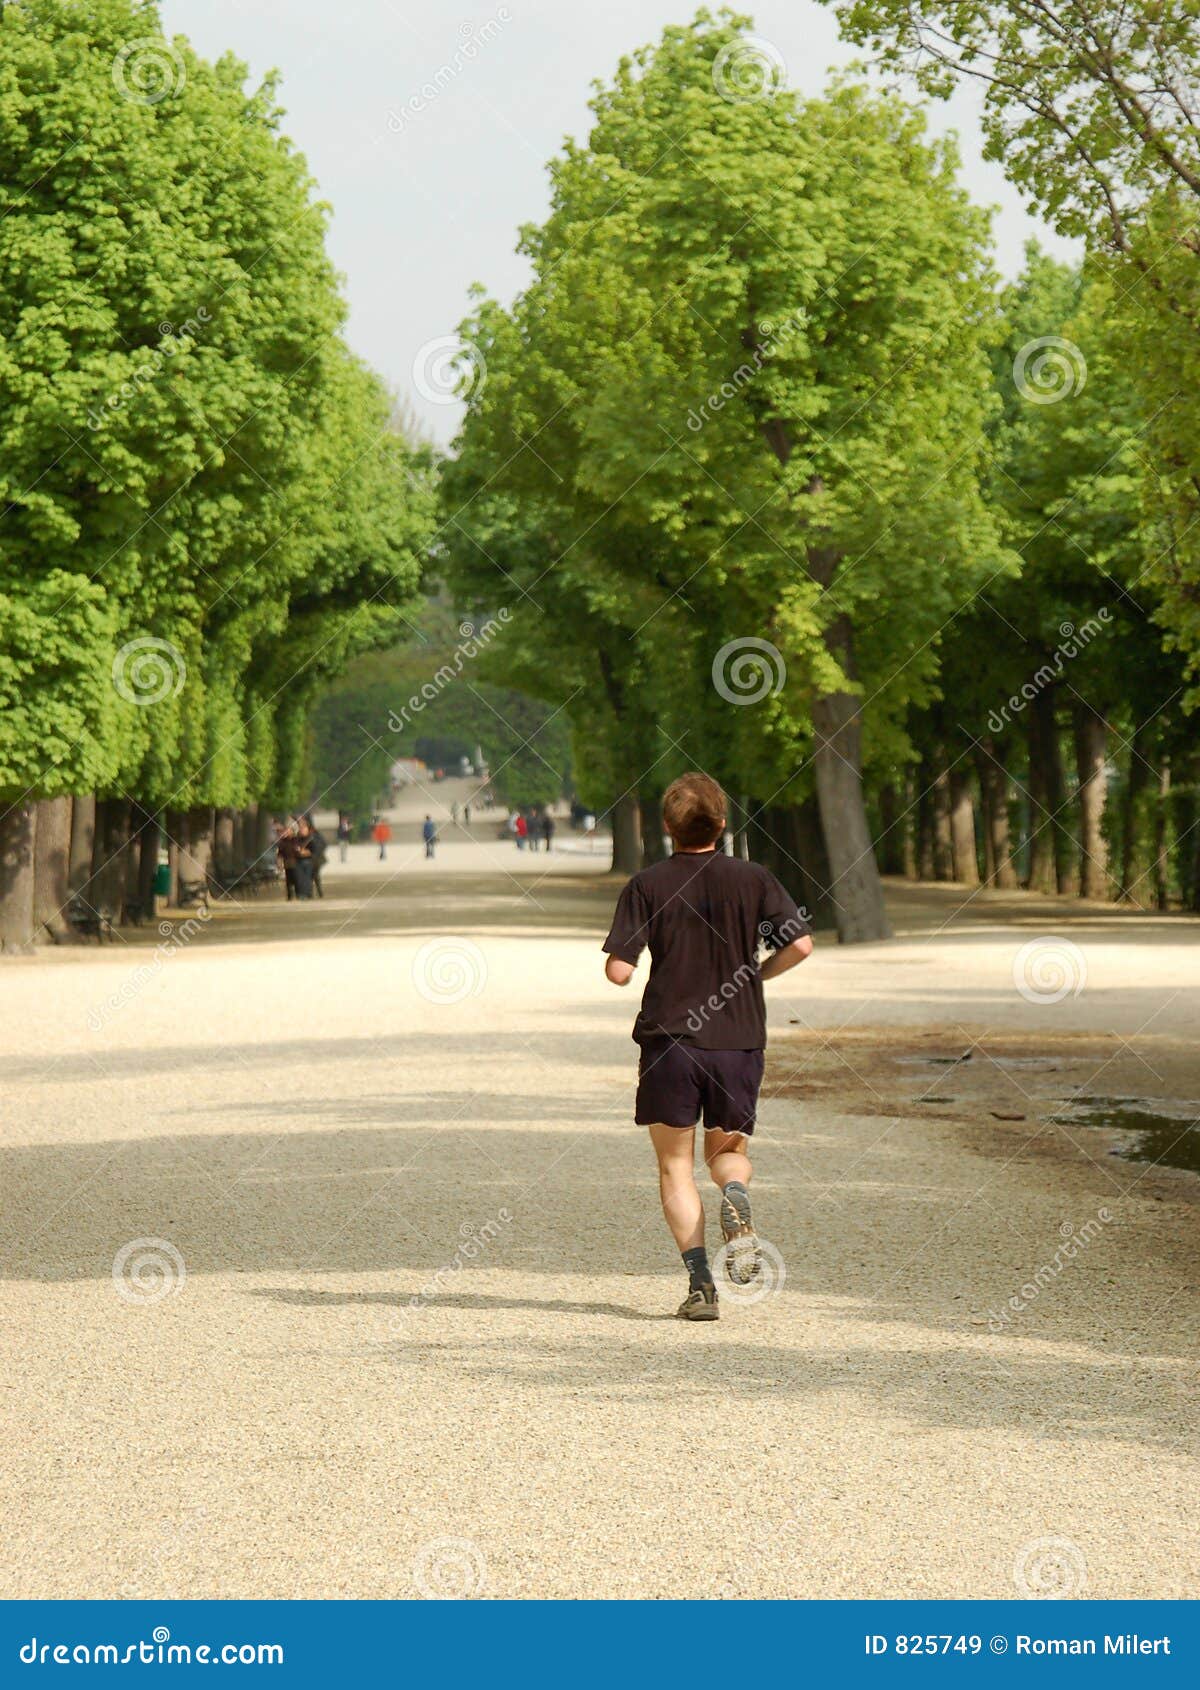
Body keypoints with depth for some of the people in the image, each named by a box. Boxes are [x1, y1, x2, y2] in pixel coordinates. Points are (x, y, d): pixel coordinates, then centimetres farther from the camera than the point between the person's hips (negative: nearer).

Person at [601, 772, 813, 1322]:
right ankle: (735, 1197, -17)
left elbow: (618, 971, -8)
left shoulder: (645, 886, -2)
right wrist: (754, 976, 11)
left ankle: (699, 1281, -6)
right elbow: (799, 944, -6)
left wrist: (628, 968, 16)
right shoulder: (753, 879, 1)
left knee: (675, 1166, 9)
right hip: (739, 1040, 1)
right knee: (728, 1148, 19)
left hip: (669, 1039, -1)